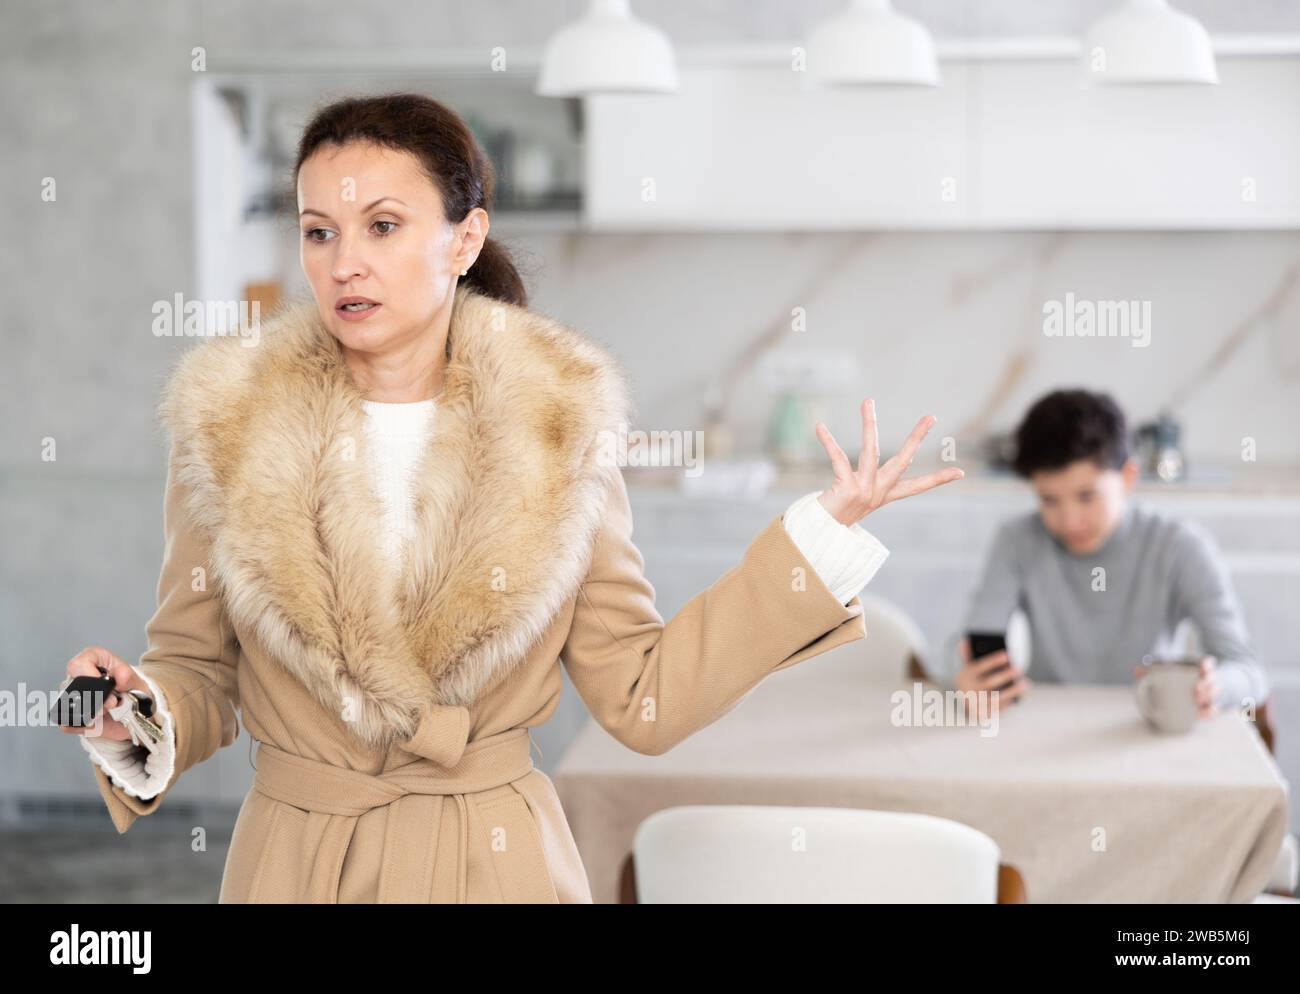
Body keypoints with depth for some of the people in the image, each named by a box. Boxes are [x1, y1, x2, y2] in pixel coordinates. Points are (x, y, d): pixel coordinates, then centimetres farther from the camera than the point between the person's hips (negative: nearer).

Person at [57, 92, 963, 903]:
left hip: (503, 867, 0)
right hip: (296, 869, 0)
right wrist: (133, 717, -19)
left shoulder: (557, 430, -6)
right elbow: (200, 673, 3)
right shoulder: (229, 434, -6)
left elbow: (643, 698, -5)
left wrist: (824, 530, -7)